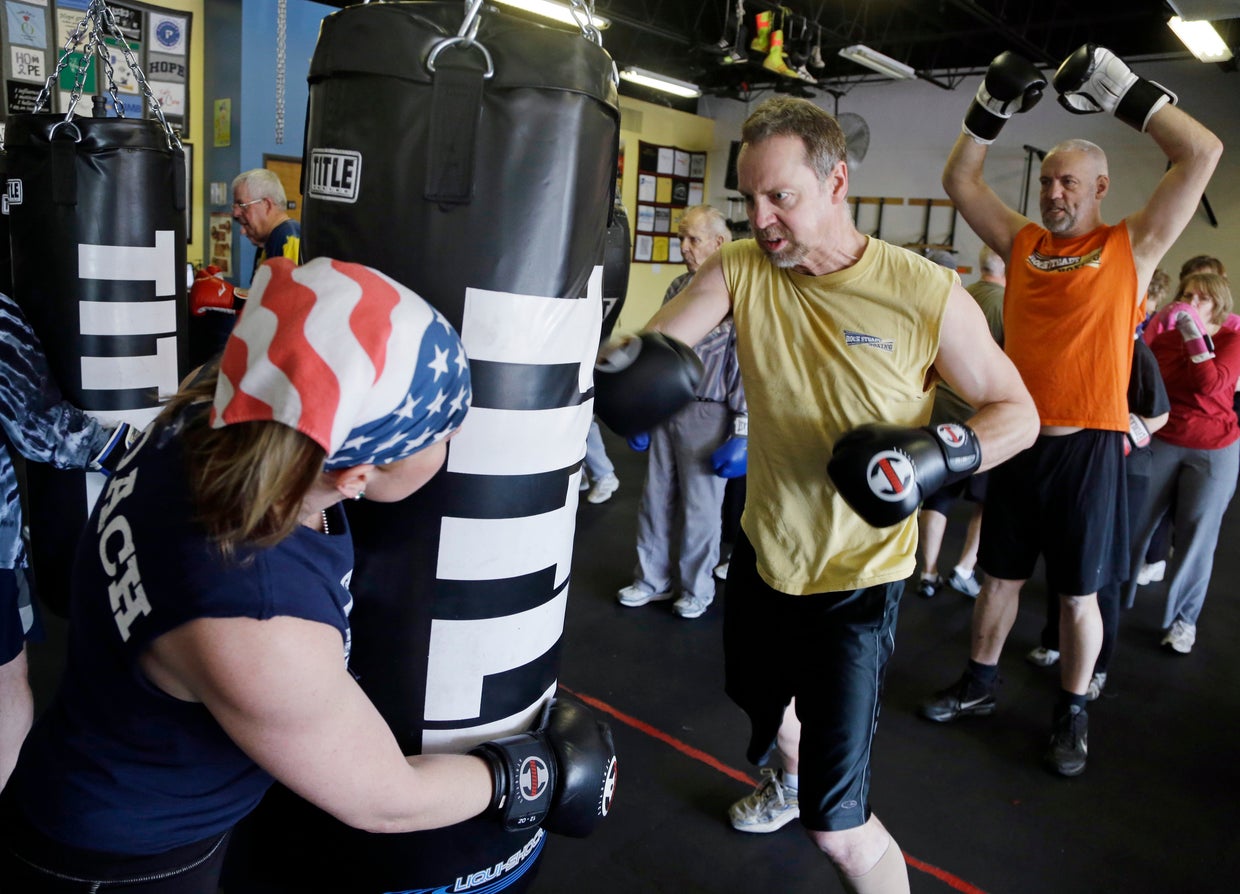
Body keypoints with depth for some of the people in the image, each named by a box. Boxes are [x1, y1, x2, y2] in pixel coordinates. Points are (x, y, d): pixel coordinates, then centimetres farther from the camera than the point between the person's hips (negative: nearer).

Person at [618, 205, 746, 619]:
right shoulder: (678, 287, 9)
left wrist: (742, 433, -16)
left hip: (707, 416, -6)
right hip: (665, 409, 7)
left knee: (701, 507, 8)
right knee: (655, 499, 14)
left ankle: (697, 589, 27)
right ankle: (652, 580, 31)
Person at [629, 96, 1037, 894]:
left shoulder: (927, 296, -18)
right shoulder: (738, 269, -9)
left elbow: (1017, 412, -8)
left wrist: (934, 455, -26)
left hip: (856, 580, -5)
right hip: (762, 551, 5)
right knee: (760, 698, 35)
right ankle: (788, 772, 70)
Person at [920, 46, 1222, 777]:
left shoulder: (1132, 246, -2)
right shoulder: (1023, 243, 8)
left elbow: (1203, 153, -10)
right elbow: (960, 179, 13)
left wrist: (1122, 91, -7)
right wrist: (994, 106, 4)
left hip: (1087, 444, -3)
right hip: (1019, 438, 4)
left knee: (1078, 593, 9)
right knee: (1001, 576, 16)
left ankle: (1073, 716, 26)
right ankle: (980, 684, 34)